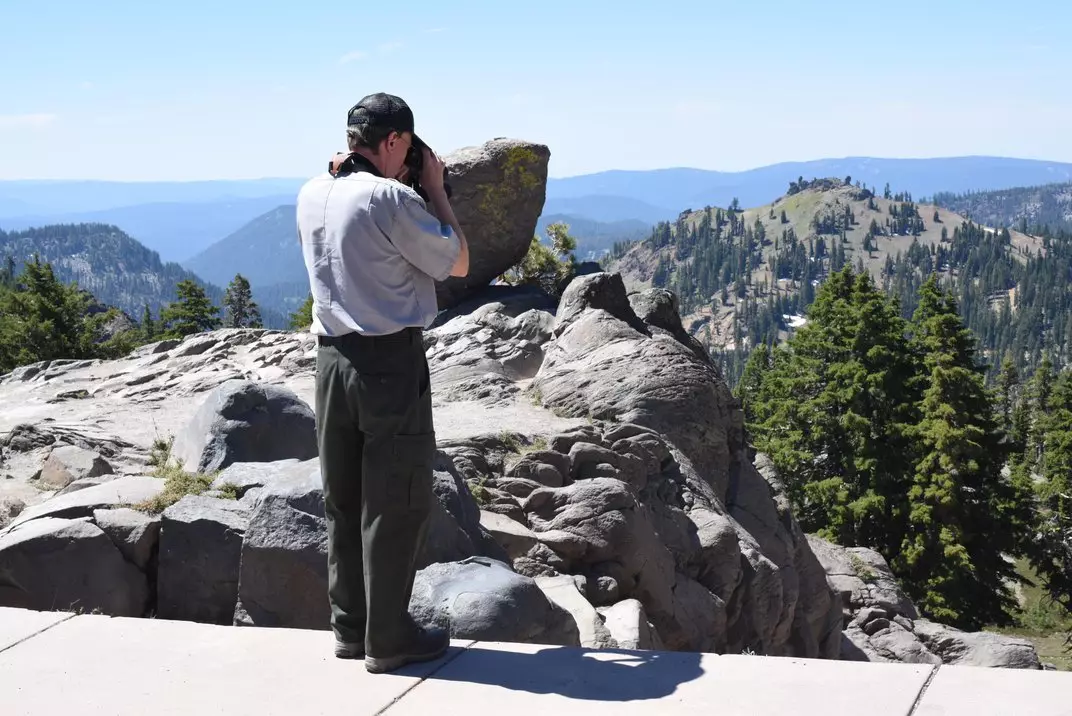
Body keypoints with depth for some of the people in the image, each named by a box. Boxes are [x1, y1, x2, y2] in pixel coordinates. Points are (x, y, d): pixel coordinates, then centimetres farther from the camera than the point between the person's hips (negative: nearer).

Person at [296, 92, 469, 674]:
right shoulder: (392, 199, -16)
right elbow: (457, 263, -4)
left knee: (343, 501, 14)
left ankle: (349, 628, 23)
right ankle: (389, 639, 8)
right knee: (396, 505, 2)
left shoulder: (311, 195, 6)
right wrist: (436, 188, 4)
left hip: (332, 358, 7)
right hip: (392, 360, -7)